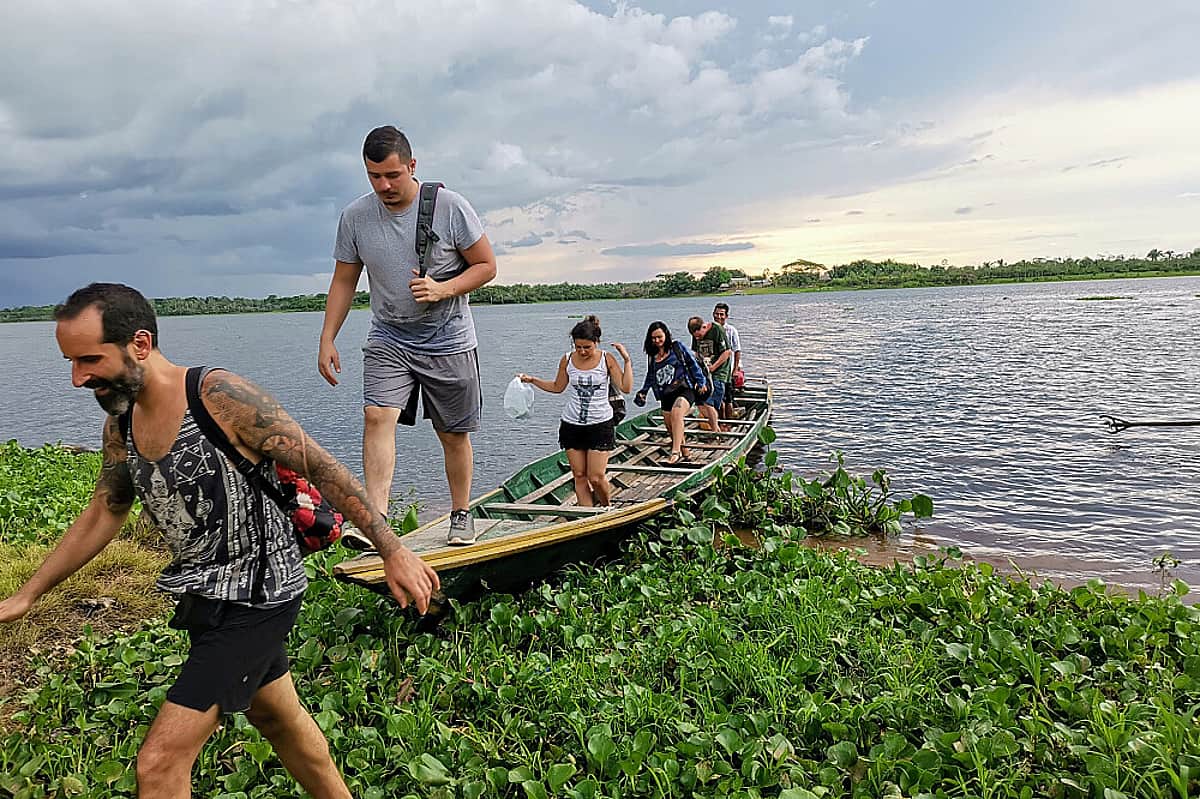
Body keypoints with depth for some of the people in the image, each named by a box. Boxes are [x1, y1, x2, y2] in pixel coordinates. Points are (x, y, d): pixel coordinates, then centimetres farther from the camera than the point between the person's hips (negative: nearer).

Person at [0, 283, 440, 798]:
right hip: (208, 596, 8)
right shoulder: (120, 424, 1)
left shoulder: (222, 398, -22)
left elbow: (321, 467, -19)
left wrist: (393, 551, -19)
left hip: (256, 597, -8)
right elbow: (102, 515, 16)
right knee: (277, 717, 25)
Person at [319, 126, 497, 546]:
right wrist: (327, 339, 1)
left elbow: (486, 265, -5)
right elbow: (343, 281, 7)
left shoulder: (450, 206, -11)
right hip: (387, 339, 2)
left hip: (448, 341, -2)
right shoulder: (355, 216, -2)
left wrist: (442, 290, -20)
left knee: (454, 434, 6)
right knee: (377, 416, -19)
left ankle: (461, 515, 25)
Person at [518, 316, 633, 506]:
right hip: (571, 425, 3)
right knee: (579, 476, 2)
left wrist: (627, 360, -14)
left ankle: (608, 507, 22)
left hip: (600, 426, -3)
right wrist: (531, 380, 10)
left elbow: (626, 387, -10)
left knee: (596, 478, -6)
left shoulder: (607, 360, -5)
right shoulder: (567, 360, 2)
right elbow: (557, 387, 16)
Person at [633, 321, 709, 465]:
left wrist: (701, 382, 0)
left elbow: (693, 364, 1)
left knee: (676, 412, -33)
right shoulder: (652, 356, 12)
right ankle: (683, 451, 30)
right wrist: (643, 392, 19)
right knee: (671, 428, 8)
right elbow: (650, 377, 26)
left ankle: (676, 451, -36)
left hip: (685, 390, -6)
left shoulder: (677, 347, -1)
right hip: (666, 396, 6)